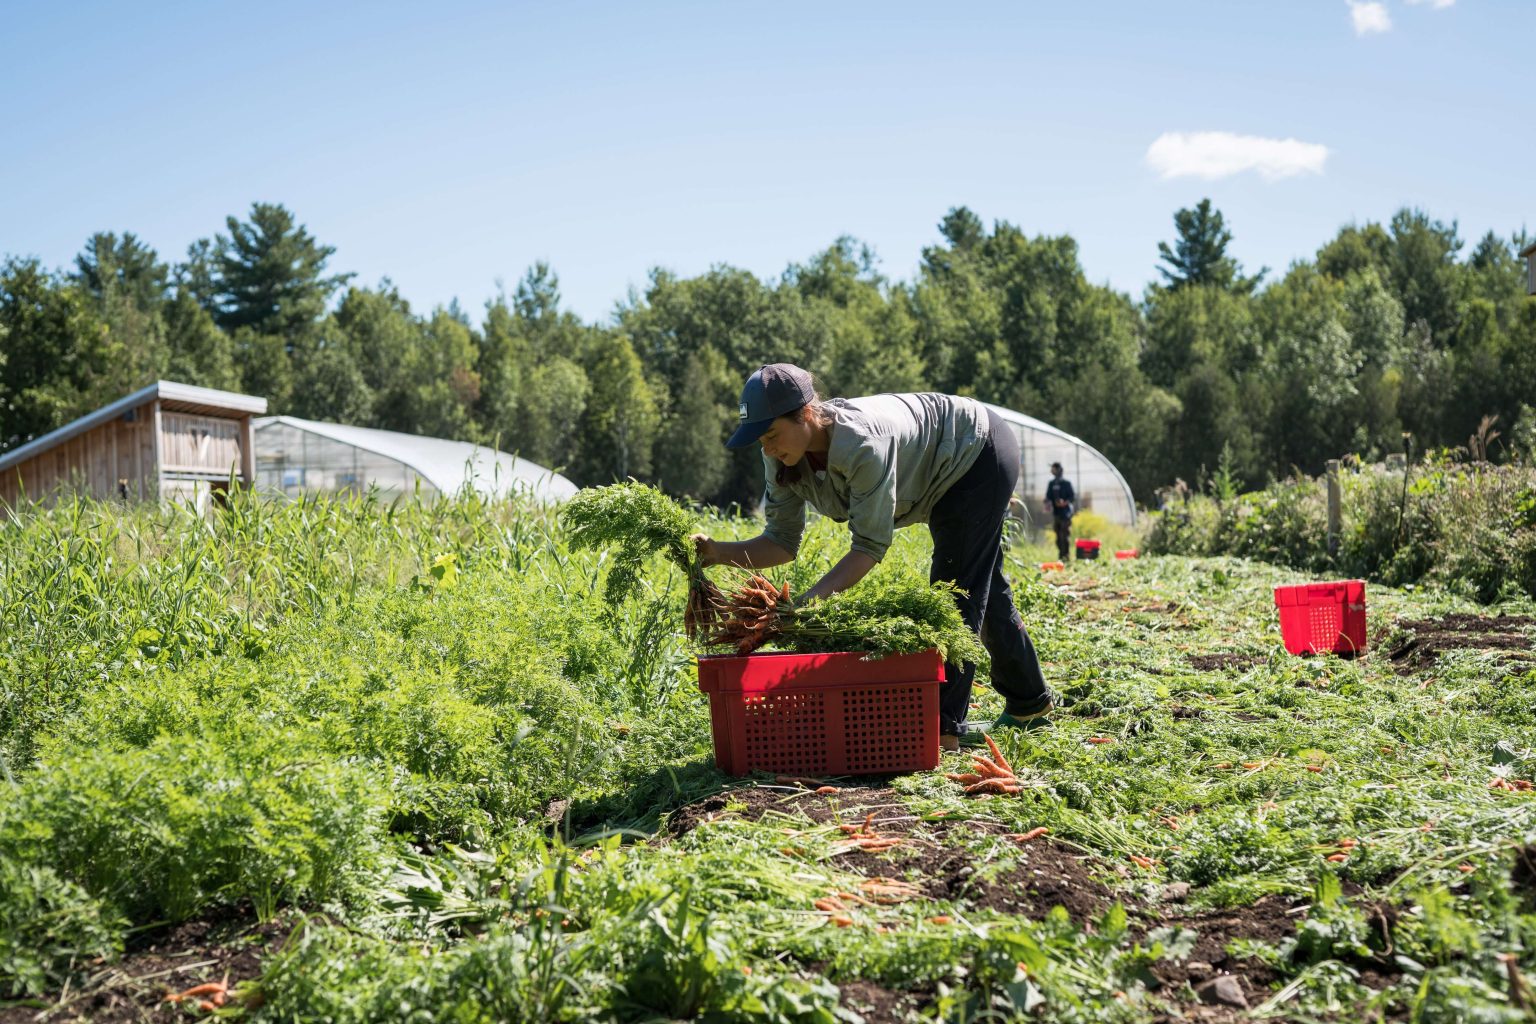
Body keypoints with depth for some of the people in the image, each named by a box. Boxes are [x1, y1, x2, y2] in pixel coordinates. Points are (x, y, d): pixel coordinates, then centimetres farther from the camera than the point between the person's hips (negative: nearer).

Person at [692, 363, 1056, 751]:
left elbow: (870, 546, -39)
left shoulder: (862, 442, -43)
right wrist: (719, 552, -33)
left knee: (957, 589, -14)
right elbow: (782, 541, -17)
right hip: (951, 474, 8)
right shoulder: (783, 461, -21)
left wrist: (809, 600, -49)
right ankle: (1029, 702, 39)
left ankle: (944, 724, -10)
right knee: (983, 588, 21)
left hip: (980, 452, -8)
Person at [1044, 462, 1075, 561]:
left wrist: (1065, 502, -20)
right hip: (1055, 513, 5)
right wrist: (1047, 504, -4)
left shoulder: (1066, 483, -2)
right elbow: (1048, 497, 17)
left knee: (1065, 535, -11)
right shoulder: (1051, 484, 13)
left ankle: (1065, 555, -10)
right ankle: (1060, 554, 13)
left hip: (1065, 513, -5)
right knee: (1058, 536, 7)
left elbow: (1073, 497, -4)